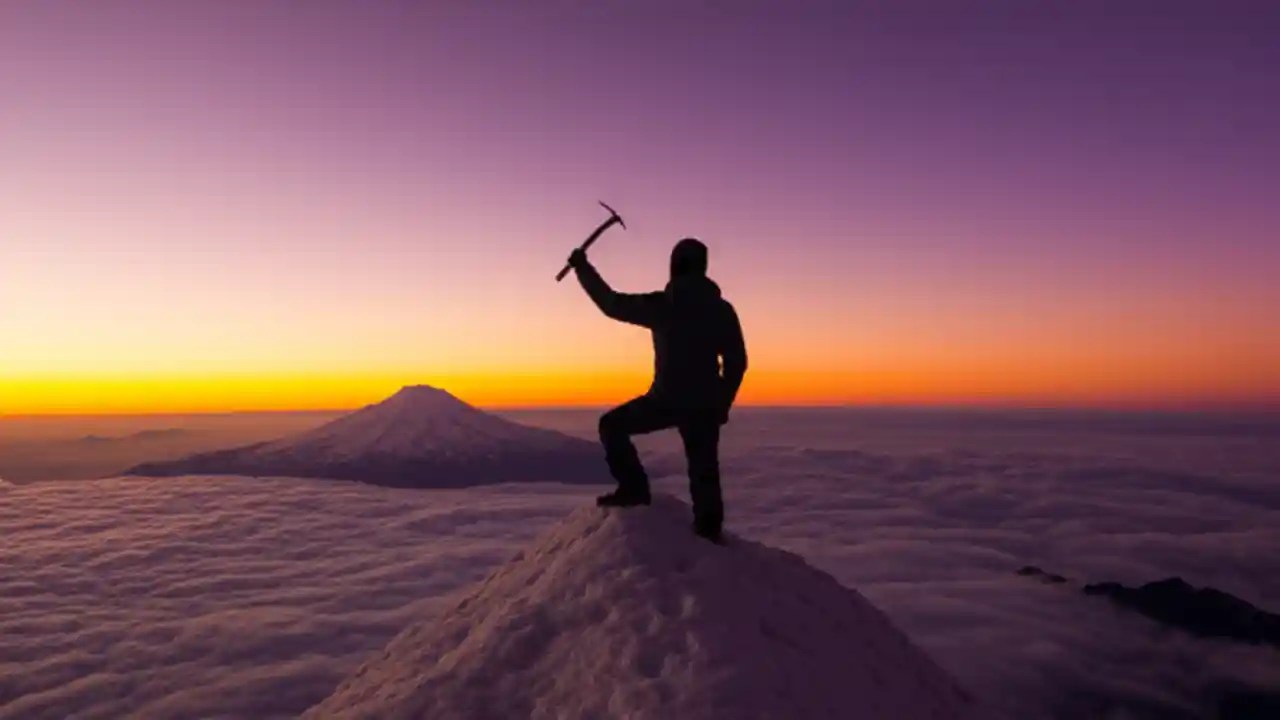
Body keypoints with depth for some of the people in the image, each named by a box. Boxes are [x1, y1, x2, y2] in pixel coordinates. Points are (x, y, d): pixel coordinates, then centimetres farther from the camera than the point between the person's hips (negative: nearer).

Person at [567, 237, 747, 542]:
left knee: (612, 426, 17)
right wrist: (722, 403, 16)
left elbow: (612, 303, 4)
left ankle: (634, 488, 8)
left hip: (666, 400, -3)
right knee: (704, 470, 13)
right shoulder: (722, 309, 4)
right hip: (705, 405, 4)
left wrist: (583, 268, 16)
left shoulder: (660, 305, -6)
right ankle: (708, 531, 13)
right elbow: (736, 361, 5)